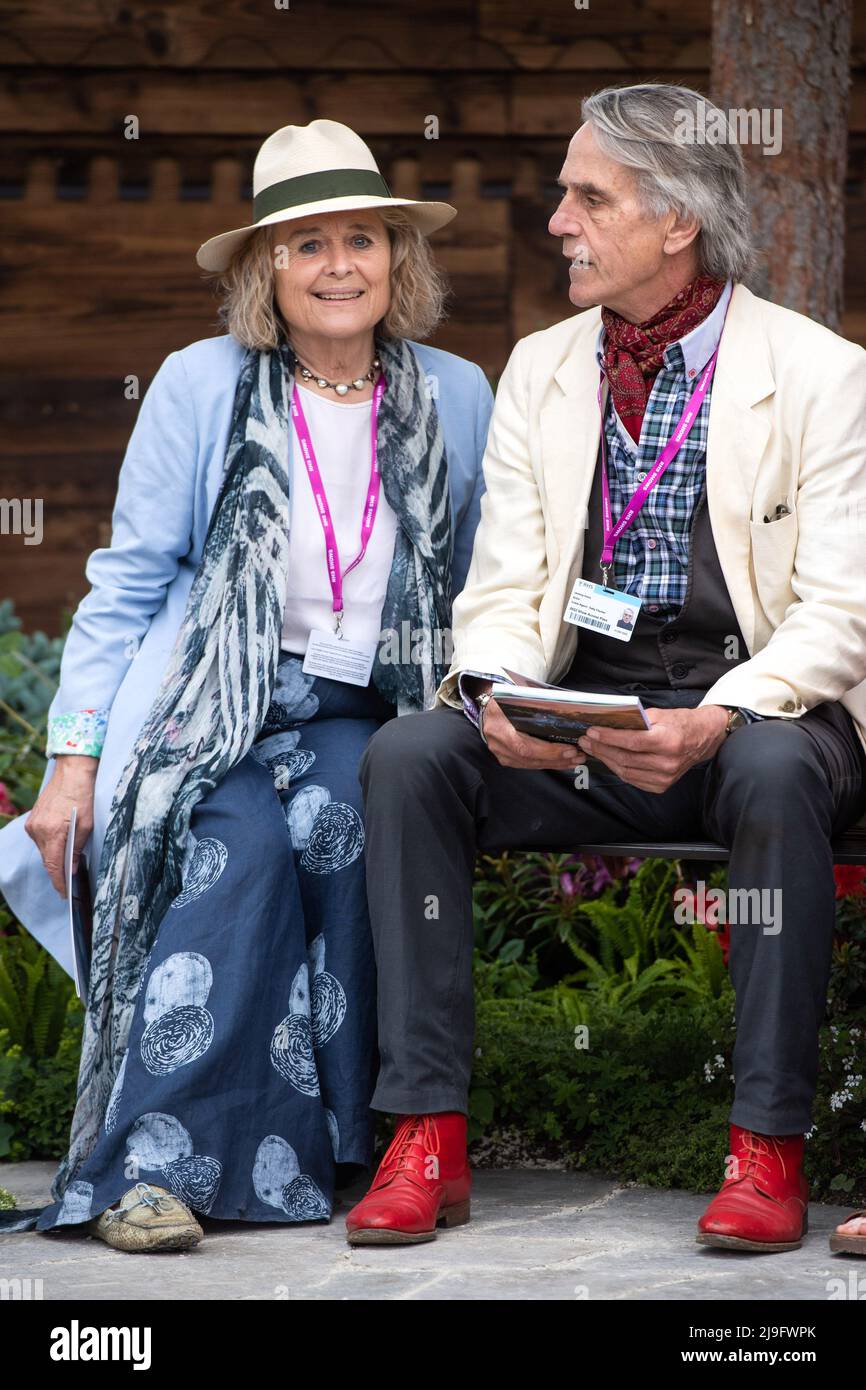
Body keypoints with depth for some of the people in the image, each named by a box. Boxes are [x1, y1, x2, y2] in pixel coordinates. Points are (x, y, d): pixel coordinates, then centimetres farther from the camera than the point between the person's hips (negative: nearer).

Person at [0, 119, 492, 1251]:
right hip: (213, 710, -2)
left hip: (372, 718, 2)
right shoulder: (201, 386, 3)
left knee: (337, 819, -32)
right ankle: (154, 1163, -33)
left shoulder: (459, 399, 9)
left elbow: (478, 595, 17)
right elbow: (126, 584, 4)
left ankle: (318, 1144, -22)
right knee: (243, 845, -32)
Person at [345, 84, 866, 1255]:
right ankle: (426, 1137, -22)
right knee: (407, 755, -23)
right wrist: (497, 697, -16)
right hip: (579, 721, 4)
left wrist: (717, 719, -27)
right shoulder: (541, 370, 12)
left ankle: (768, 1148, -29)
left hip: (755, 710, -4)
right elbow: (502, 590, 8)